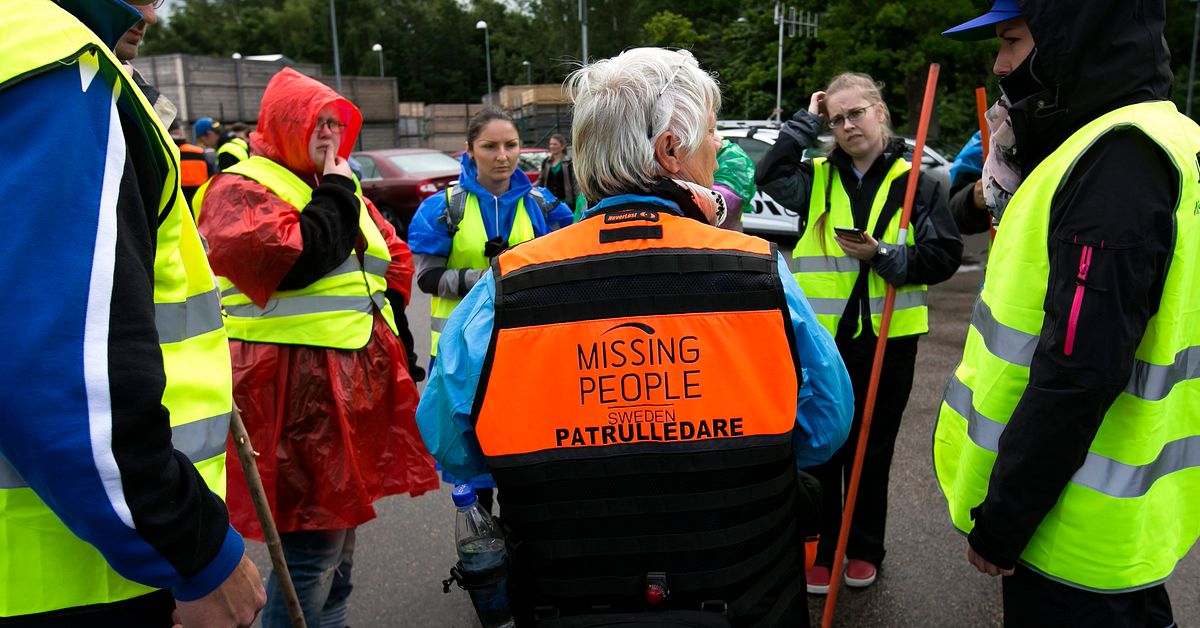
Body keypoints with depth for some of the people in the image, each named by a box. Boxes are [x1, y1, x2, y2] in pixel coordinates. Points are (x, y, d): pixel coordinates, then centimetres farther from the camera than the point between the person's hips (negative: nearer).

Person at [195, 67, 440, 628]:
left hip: (359, 383, 9)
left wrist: (386, 309, 11)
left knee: (341, 525, 20)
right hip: (297, 394, -9)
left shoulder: (341, 189, 18)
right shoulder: (239, 190, -7)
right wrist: (336, 197, -12)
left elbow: (396, 256, 25)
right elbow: (293, 258, -24)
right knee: (312, 547, -7)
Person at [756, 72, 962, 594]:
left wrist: (883, 255, -17)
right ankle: (820, 549, 23)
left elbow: (944, 256, -3)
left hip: (887, 337, -1)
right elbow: (769, 175, -15)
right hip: (822, 334, 1)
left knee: (873, 448, 13)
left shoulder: (916, 182, 1)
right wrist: (807, 121, -9)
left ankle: (865, 548, 31)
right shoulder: (818, 178, 5)